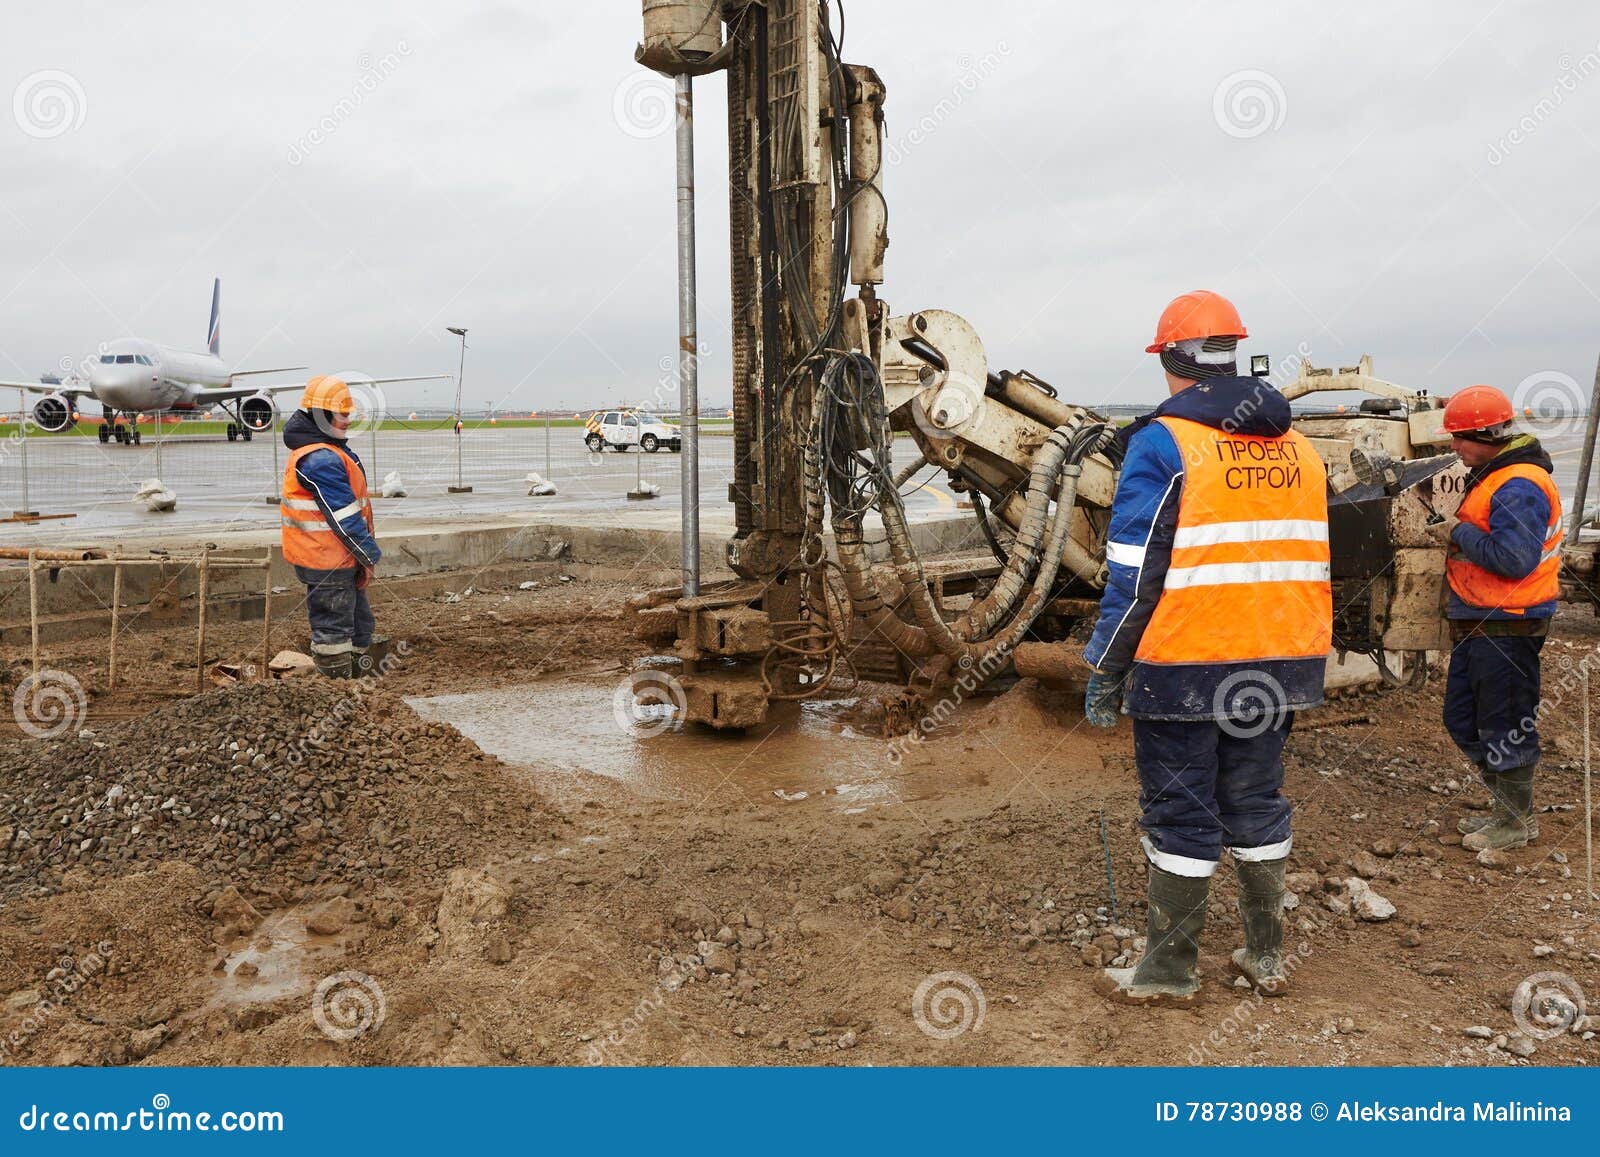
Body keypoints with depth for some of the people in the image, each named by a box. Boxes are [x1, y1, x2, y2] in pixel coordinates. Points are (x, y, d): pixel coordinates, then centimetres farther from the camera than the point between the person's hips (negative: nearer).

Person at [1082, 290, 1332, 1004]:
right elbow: (1309, 567, 14)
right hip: (1277, 667, 6)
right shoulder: (1297, 448, 11)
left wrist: (1105, 670, -8)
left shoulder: (1162, 442, -10)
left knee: (1180, 817, 3)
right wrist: (1300, 668, 20)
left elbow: (1135, 572, -14)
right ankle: (1266, 958, 28)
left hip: (1184, 667, -6)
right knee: (1256, 805, 17)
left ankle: (1169, 971, 14)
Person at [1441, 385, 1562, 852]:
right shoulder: (1491, 476, 14)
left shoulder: (1518, 486, -19)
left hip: (1507, 626, -11)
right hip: (1478, 624, 11)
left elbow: (1514, 559, -28)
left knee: (1506, 725, 1)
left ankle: (1518, 821, 15)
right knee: (1462, 720, 17)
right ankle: (1508, 803, 30)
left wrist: (1462, 534, -16)